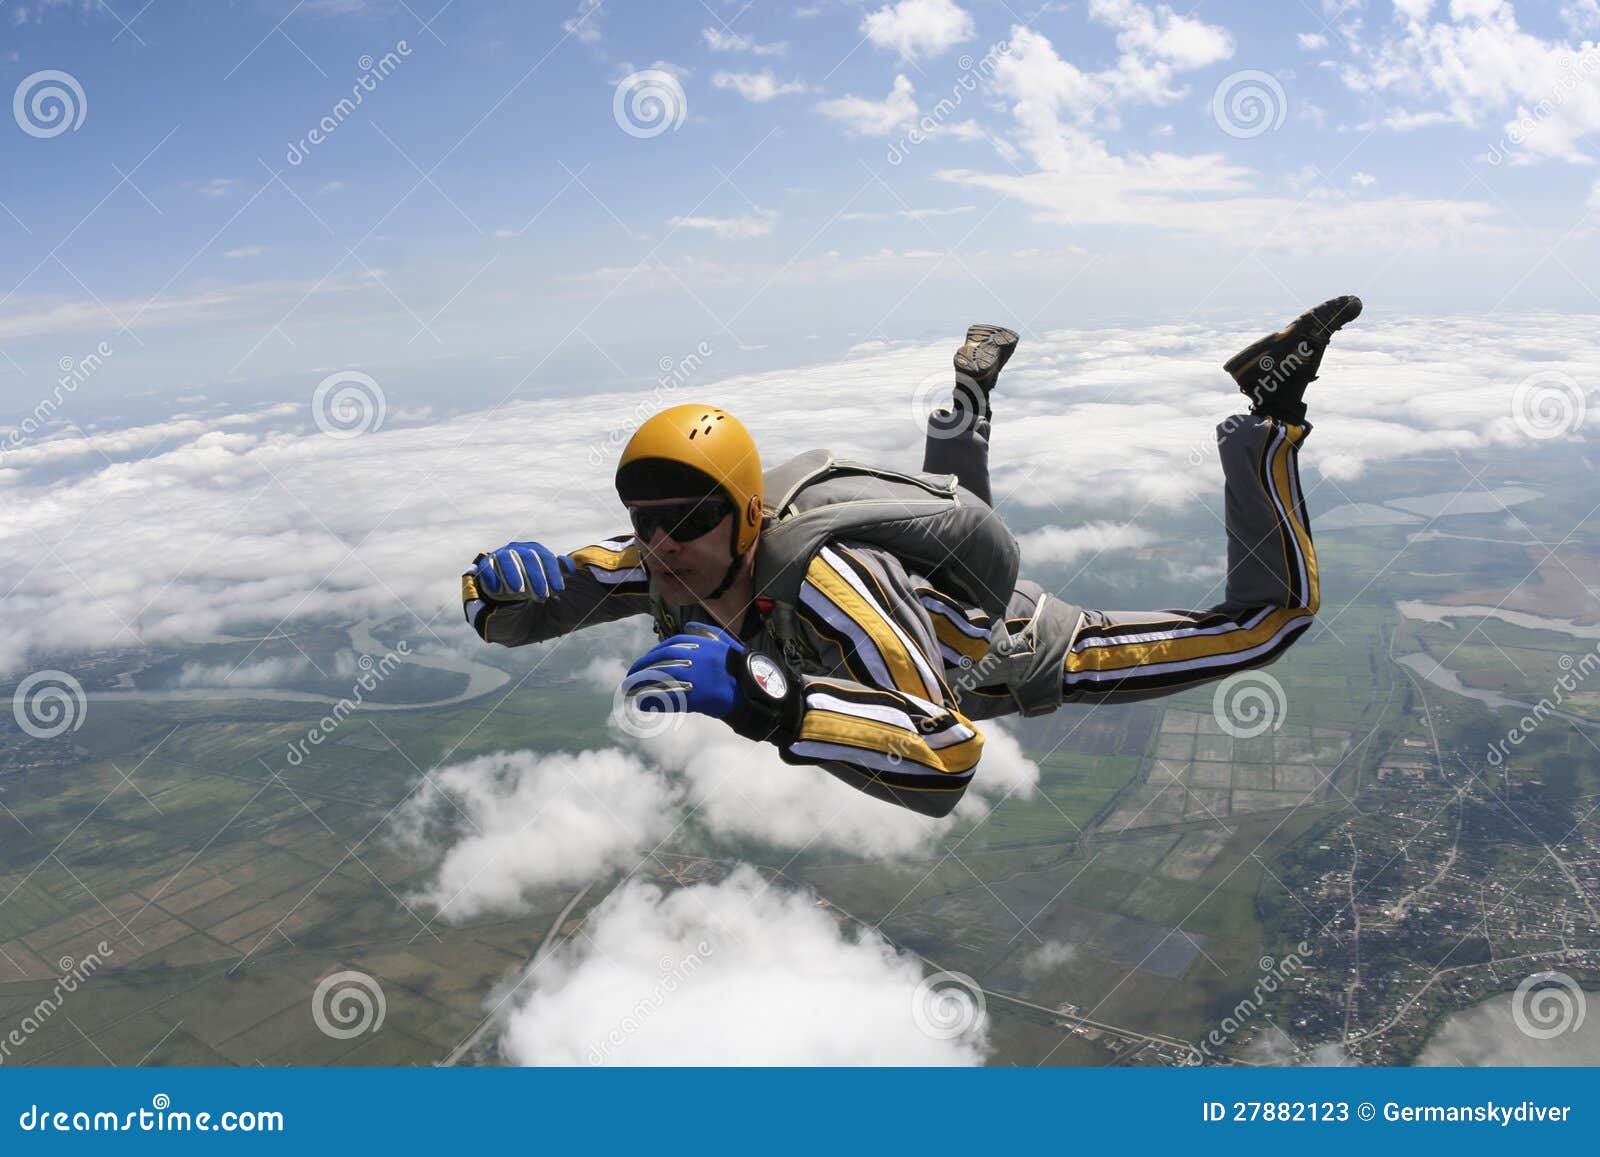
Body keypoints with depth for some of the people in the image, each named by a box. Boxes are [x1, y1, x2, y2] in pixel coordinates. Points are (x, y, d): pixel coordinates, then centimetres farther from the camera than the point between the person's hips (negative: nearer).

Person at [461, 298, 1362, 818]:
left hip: (1027, 657, -6)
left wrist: (756, 697, -66)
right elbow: (498, 620, -18)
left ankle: (1264, 415, 11)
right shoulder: (663, 564, -28)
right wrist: (510, 579, -43)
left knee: (1273, 614, 3)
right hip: (934, 599, 6)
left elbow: (949, 761, -56)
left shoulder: (815, 583, -48)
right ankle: (976, 380, 48)